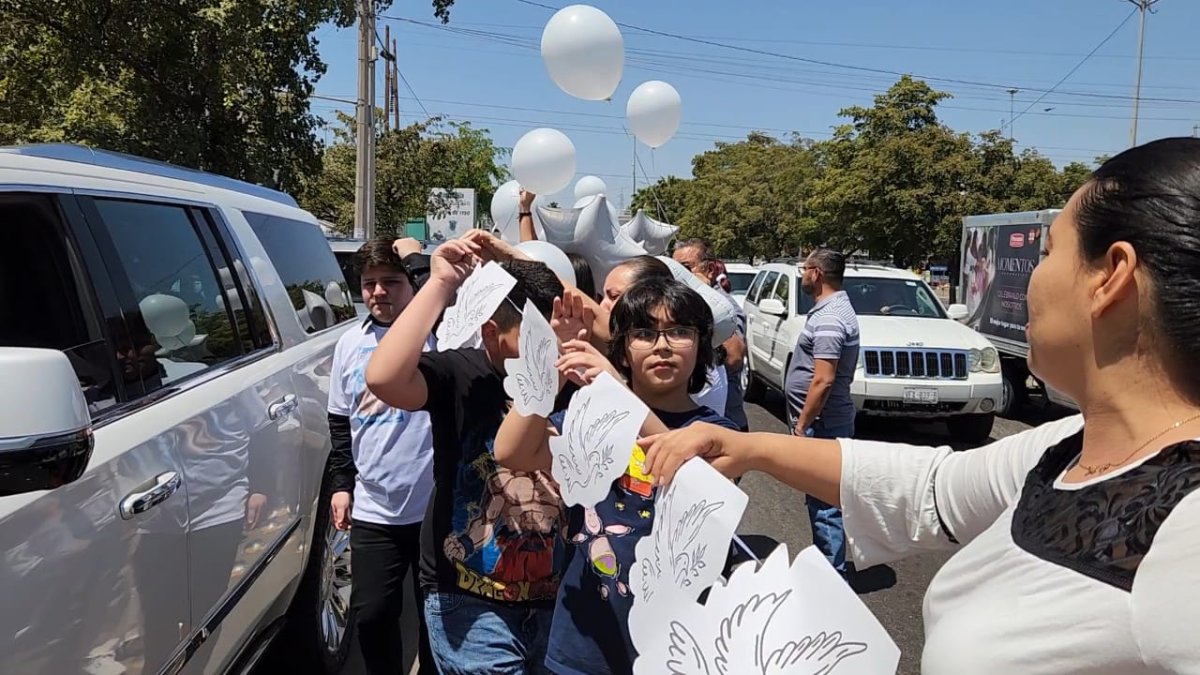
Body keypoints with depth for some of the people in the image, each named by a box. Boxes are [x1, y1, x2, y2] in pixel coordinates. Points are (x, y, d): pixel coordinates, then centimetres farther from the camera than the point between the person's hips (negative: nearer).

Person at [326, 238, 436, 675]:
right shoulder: (350, 344, 7)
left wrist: (419, 261, -25)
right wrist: (341, 484, 12)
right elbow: (340, 423, 16)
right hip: (372, 510, 4)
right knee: (371, 613, 9)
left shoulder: (437, 333, -6)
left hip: (436, 506, -3)